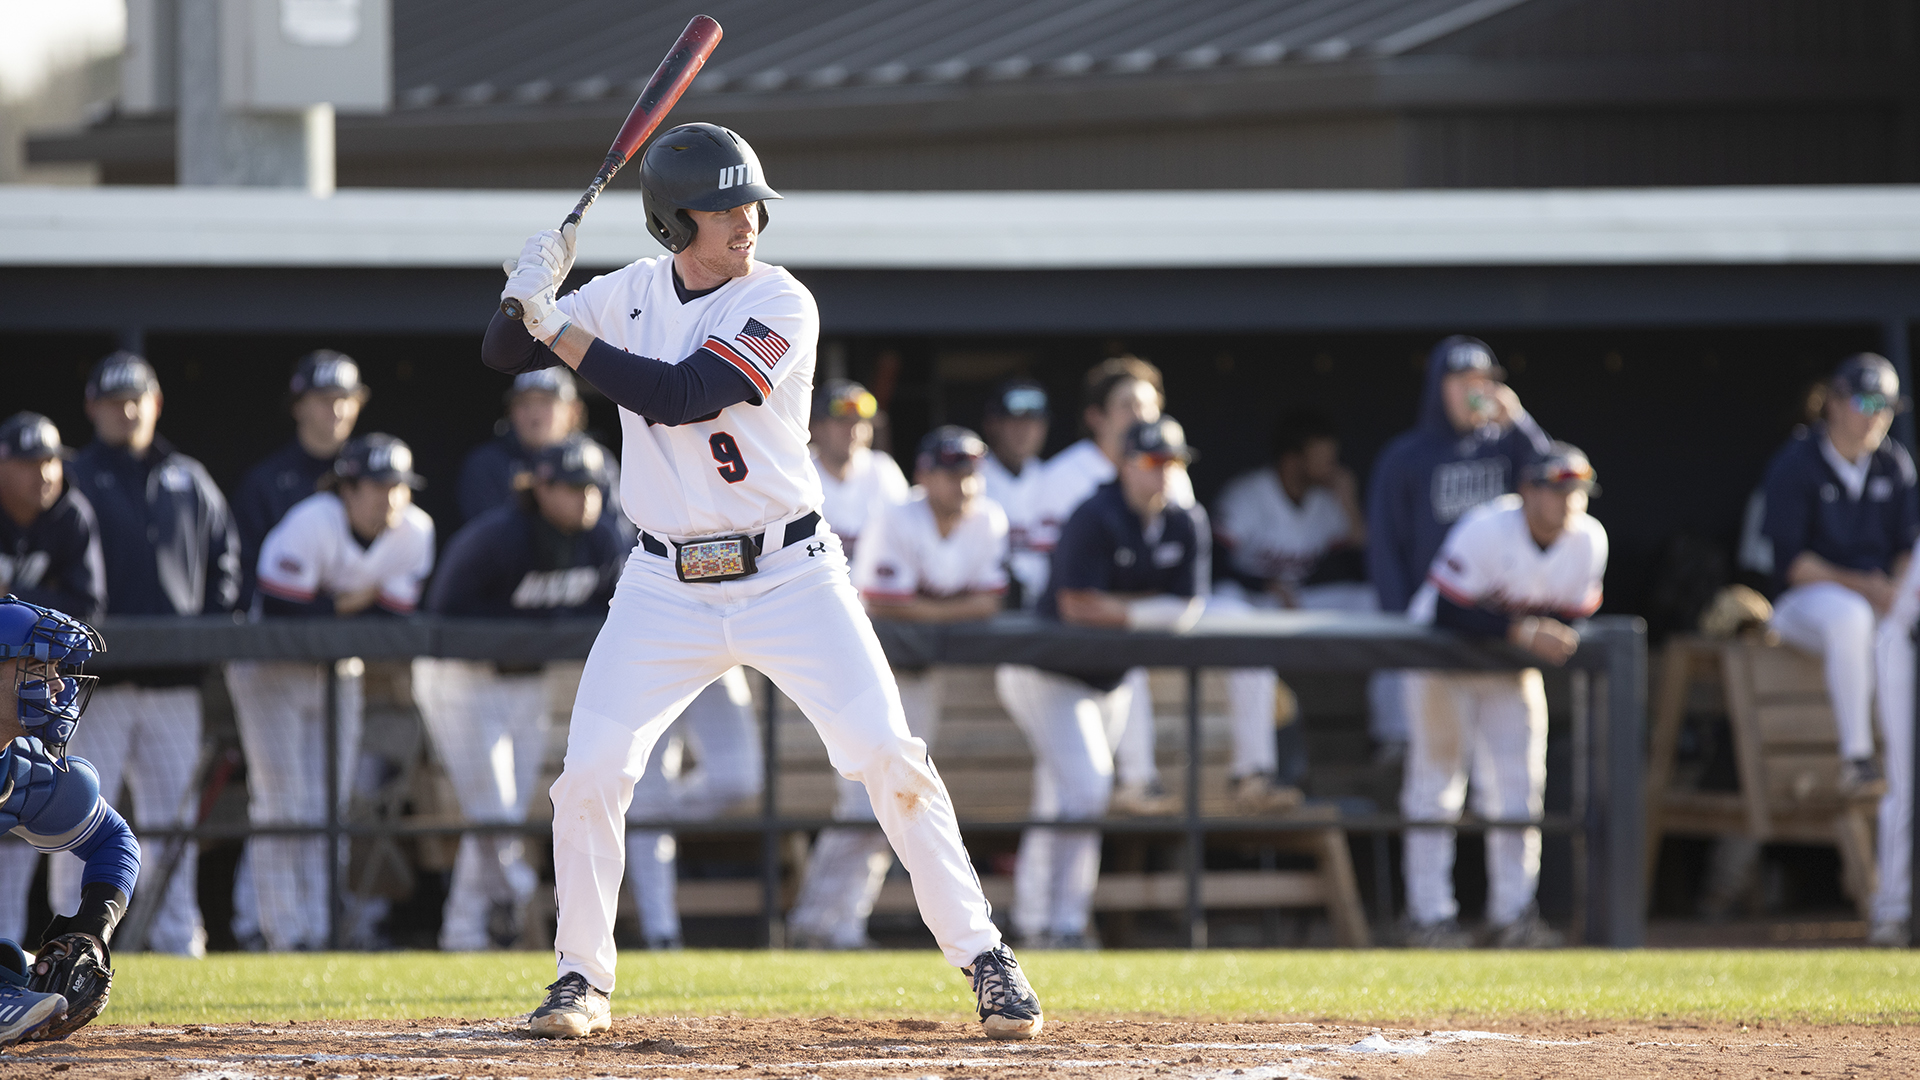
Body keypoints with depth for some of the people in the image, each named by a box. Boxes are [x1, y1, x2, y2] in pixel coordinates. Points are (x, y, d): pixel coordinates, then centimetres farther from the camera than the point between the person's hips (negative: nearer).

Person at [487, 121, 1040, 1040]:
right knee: (591, 772, -7)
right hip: (667, 586, 3)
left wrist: (559, 327, -21)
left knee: (890, 759, -9)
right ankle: (583, 980, 9)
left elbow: (680, 397, -23)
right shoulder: (631, 296, 2)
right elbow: (502, 353, 6)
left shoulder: (781, 305, -12)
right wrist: (527, 298, -16)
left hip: (788, 576, -3)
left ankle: (983, 957, 2)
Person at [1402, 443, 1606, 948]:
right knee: (1436, 779, -5)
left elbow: (1571, 617, -5)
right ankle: (1429, 914, -1)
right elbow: (1448, 613, -30)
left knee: (1518, 783, 0)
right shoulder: (1487, 531, -29)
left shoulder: (1589, 540, -13)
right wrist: (1522, 632, -38)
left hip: (1512, 672, 5)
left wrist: (1551, 637, -27)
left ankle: (1512, 913, 6)